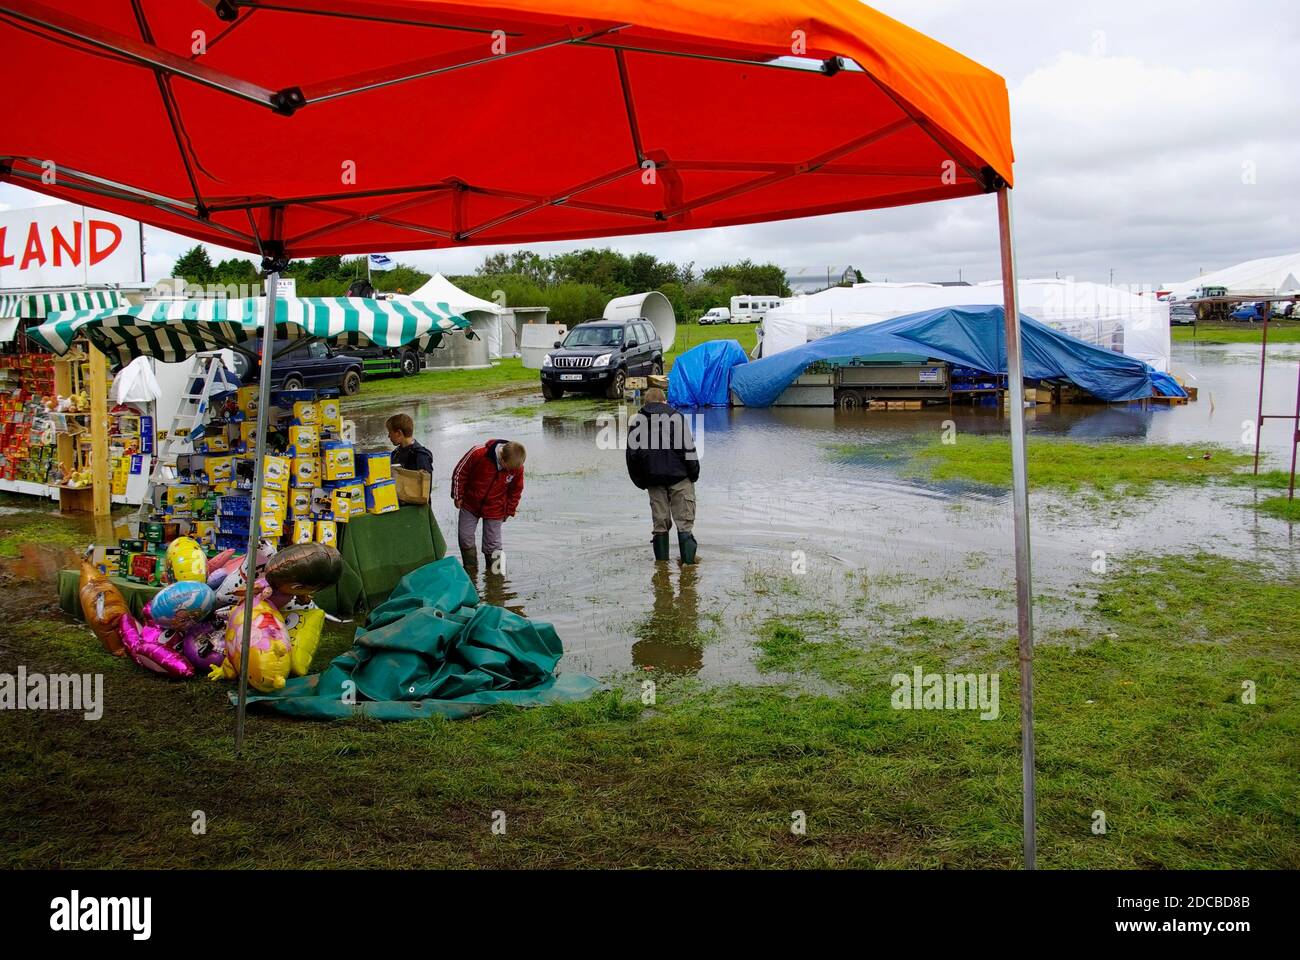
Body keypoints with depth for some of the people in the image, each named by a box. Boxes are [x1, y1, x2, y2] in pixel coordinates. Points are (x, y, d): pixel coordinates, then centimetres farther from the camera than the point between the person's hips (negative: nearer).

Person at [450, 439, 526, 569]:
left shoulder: (517, 468, -20)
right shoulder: (478, 454, -27)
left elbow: (516, 490, 0)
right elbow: (459, 473, -11)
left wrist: (509, 511, 5)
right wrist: (458, 496, -3)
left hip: (494, 510, 0)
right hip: (470, 504, 1)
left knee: (492, 543, 3)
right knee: (465, 537, 6)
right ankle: (470, 568, 24)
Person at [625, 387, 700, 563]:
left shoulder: (636, 420, 10)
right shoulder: (676, 416, 2)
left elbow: (632, 453, 9)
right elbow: (688, 448, -3)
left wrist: (640, 481, 15)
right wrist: (694, 474, 5)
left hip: (653, 479, 3)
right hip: (679, 476, -3)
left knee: (659, 521, 9)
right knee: (685, 520, -1)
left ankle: (661, 559, 10)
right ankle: (688, 559, -9)